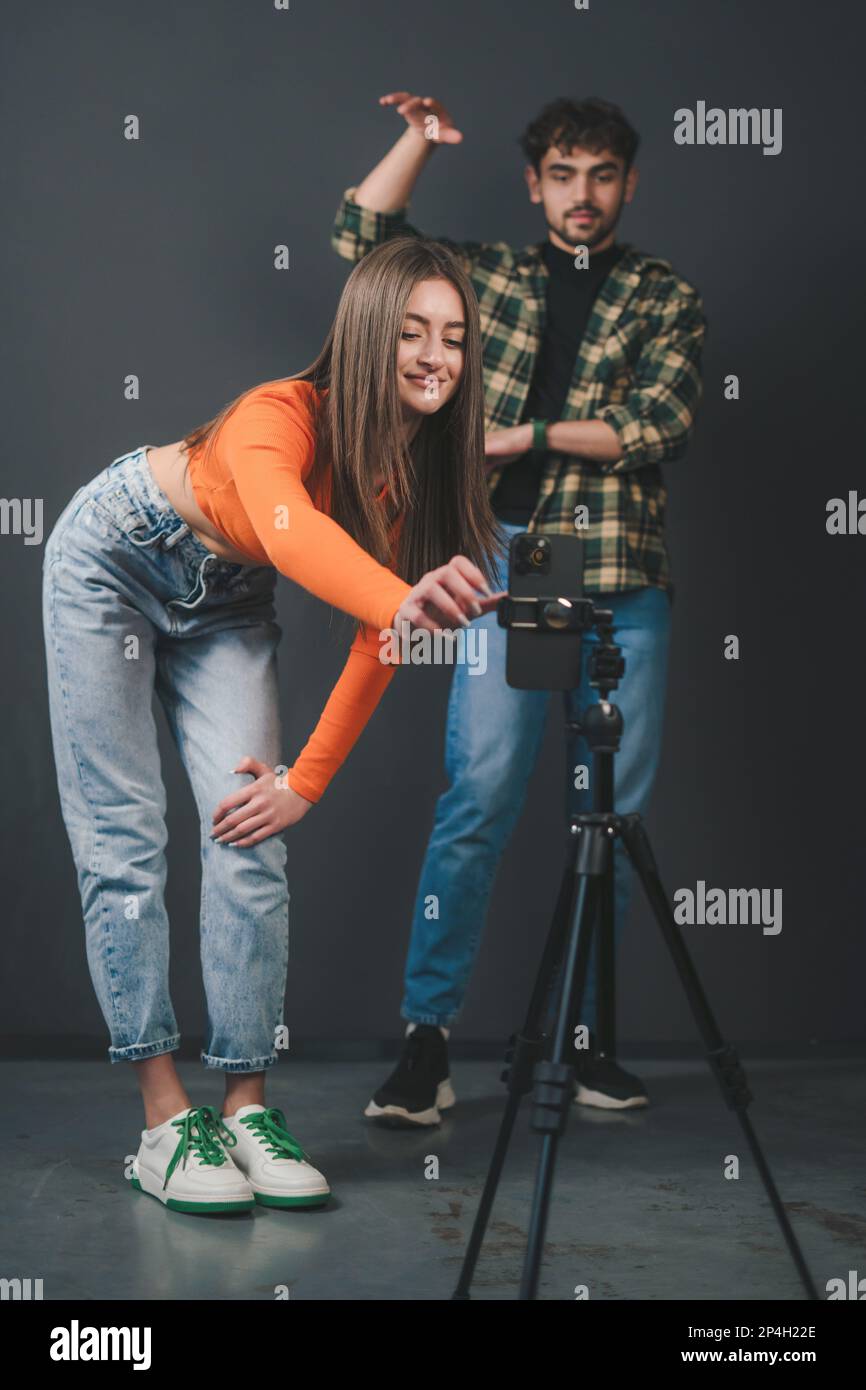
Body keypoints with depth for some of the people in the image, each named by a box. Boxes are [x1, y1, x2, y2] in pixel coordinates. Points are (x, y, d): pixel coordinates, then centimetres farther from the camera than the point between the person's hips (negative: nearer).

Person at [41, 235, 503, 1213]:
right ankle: (165, 1123, -4)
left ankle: (246, 1109, -1)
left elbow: (376, 643, -12)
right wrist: (402, 600, -78)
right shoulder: (282, 416, -35)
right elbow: (288, 526, -59)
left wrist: (307, 783, -16)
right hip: (113, 560, -5)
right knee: (123, 841, -8)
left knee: (250, 842, -8)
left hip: (224, 599, 5)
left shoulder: (422, 469, -17)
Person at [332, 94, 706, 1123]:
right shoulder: (487, 274, 16)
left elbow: (661, 425, -3)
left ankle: (583, 1035, 12)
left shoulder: (667, 299, 11)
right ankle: (427, 1040, -8)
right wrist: (422, 140, 6)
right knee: (478, 797, -11)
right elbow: (361, 235, 14)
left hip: (625, 578, 1)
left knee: (612, 813, 3)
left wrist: (523, 434, -5)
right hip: (509, 561, -1)